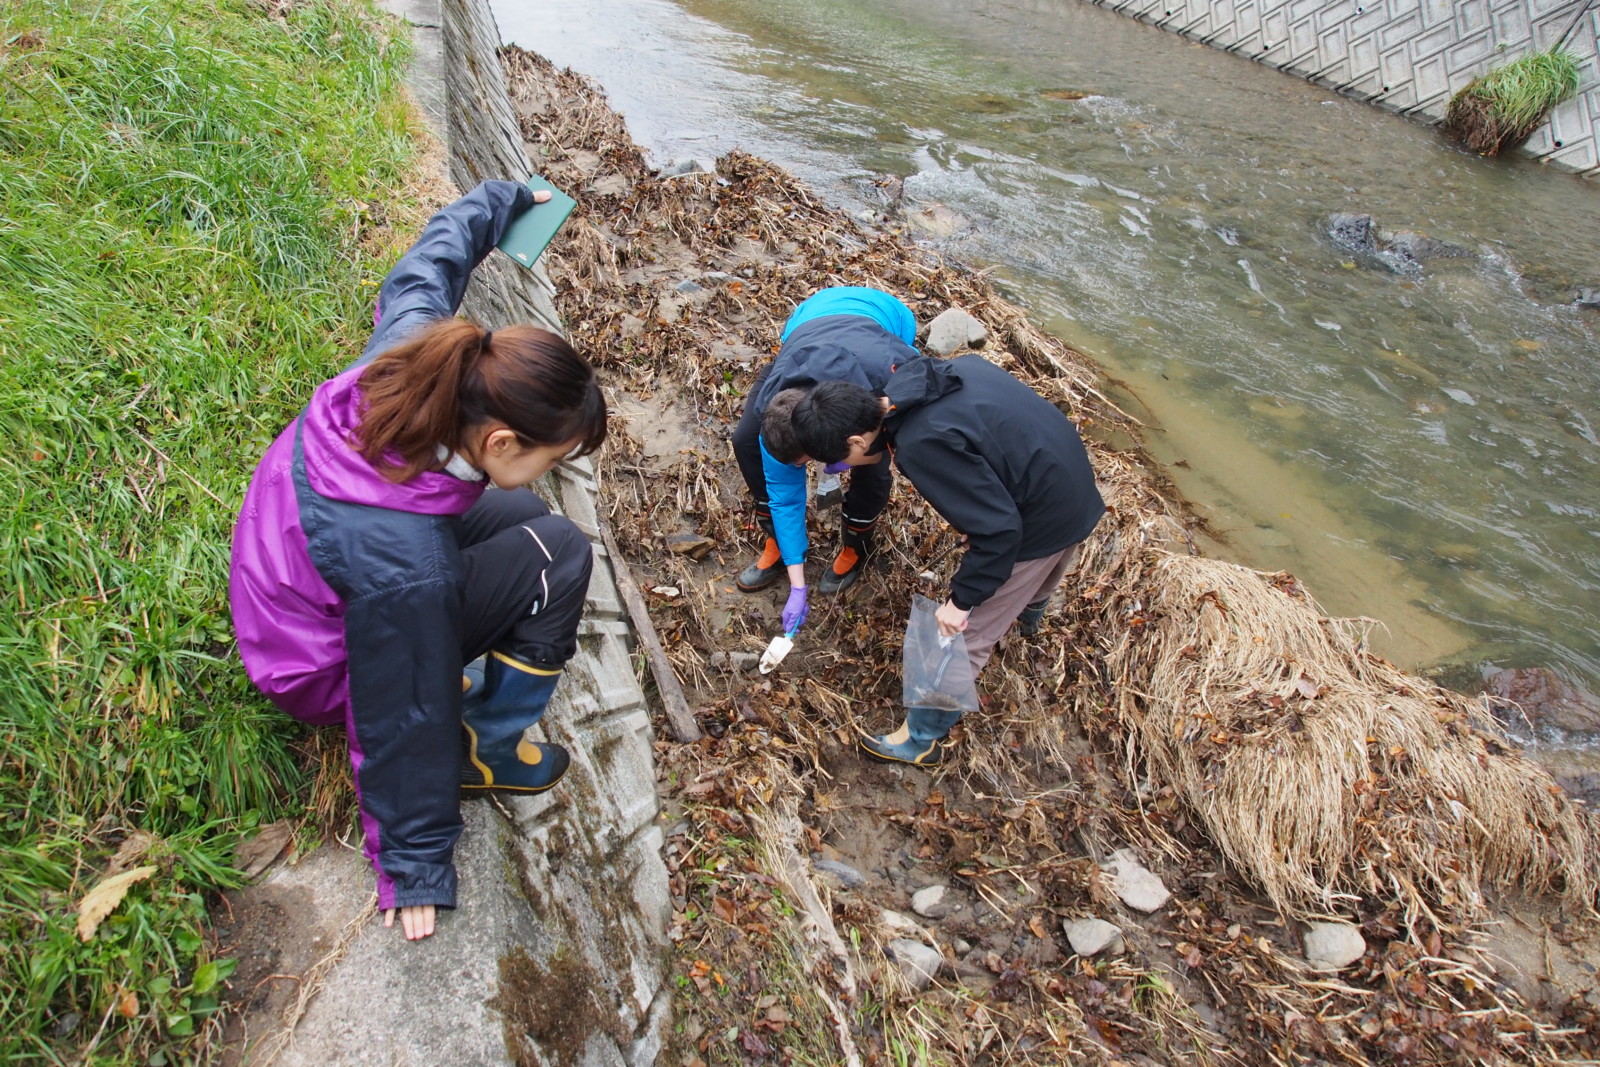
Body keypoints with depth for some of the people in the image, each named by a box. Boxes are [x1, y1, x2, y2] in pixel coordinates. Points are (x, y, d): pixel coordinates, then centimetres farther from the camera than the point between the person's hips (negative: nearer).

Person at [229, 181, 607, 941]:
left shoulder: (413, 356, -25)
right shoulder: (401, 563, -41)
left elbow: (433, 259, -3)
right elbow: (401, 721, -28)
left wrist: (507, 198, 17)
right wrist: (413, 866, -13)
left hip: (290, 575, 8)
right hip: (326, 670, -8)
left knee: (517, 513, 17)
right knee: (557, 553, -17)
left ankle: (454, 678, 16)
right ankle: (485, 747, 1)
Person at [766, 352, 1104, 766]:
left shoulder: (921, 448, -33)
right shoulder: (924, 375, -7)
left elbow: (997, 528, -30)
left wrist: (962, 599, -19)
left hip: (1044, 520, -9)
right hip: (1072, 481, 9)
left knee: (961, 634, 6)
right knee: (1038, 573, 41)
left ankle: (922, 739, 24)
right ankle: (1030, 612, 74)